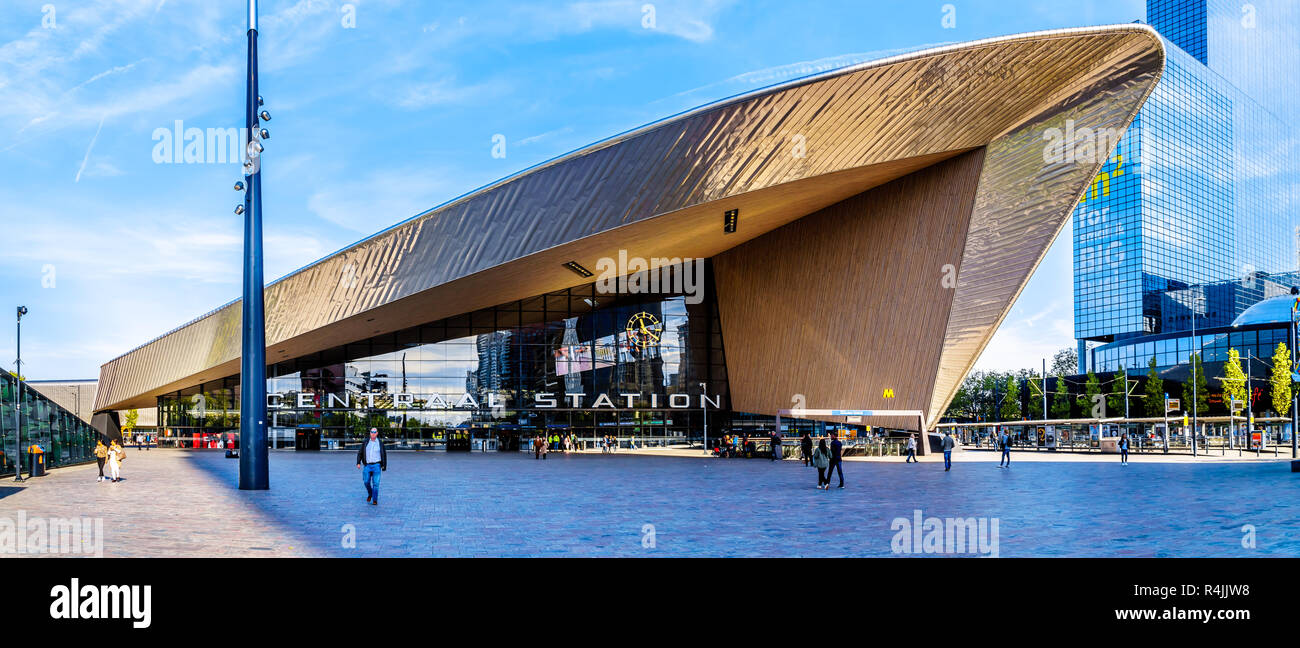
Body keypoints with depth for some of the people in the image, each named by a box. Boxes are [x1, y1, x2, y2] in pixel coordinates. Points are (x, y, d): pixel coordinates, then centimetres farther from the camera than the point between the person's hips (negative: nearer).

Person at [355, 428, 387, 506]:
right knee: (366, 482, 0)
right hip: (367, 465, 2)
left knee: (375, 483, -7)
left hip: (376, 465, -2)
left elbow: (384, 455, 9)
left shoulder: (380, 443, 4)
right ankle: (370, 494, 30)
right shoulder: (365, 443, 7)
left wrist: (384, 466, 6)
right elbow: (360, 453, 10)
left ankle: (375, 500, -3)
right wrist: (358, 463, -2)